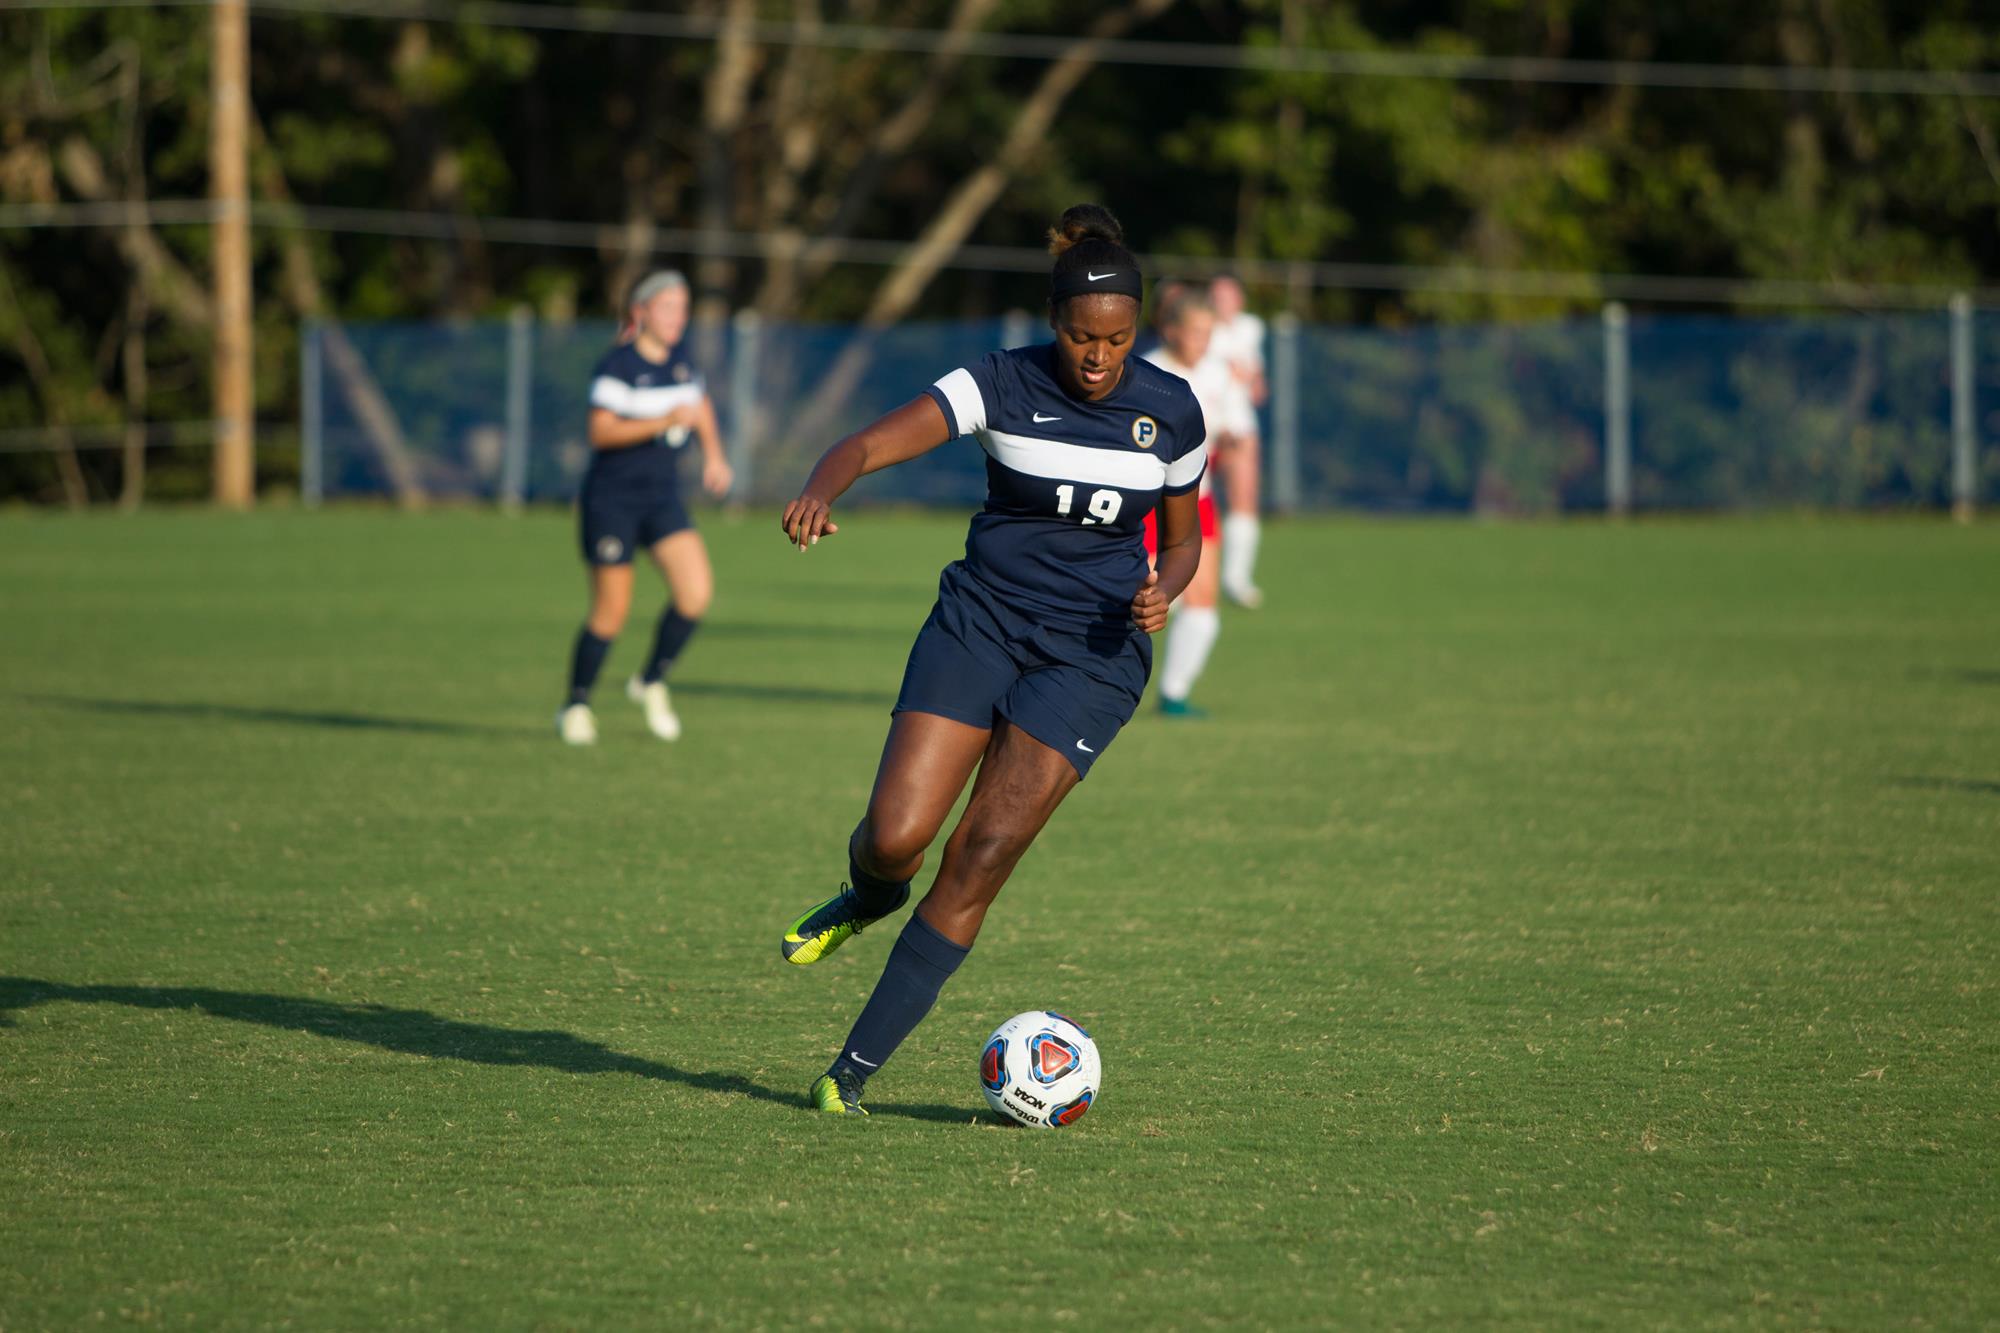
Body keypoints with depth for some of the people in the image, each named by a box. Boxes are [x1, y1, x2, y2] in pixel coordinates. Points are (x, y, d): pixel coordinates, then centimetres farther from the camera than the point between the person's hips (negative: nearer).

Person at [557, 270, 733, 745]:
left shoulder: (679, 360, 7)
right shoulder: (618, 366, -14)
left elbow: (700, 406, 27)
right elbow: (601, 432, -23)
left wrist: (714, 454, 13)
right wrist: (663, 422, -30)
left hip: (662, 498, 6)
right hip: (612, 498, -6)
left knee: (696, 591, -13)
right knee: (611, 612, -2)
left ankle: (651, 682, 9)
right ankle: (576, 706, 18)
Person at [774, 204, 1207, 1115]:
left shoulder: (1171, 412, -1)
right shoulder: (1004, 385, -7)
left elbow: (1183, 540, 14)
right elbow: (870, 443, -19)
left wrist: (1160, 592, -10)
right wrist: (822, 491, -41)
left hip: (1090, 656, 0)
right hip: (979, 622, 0)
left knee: (982, 855, -12)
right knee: (895, 835, -15)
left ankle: (855, 1069, -5)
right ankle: (870, 899, 26)